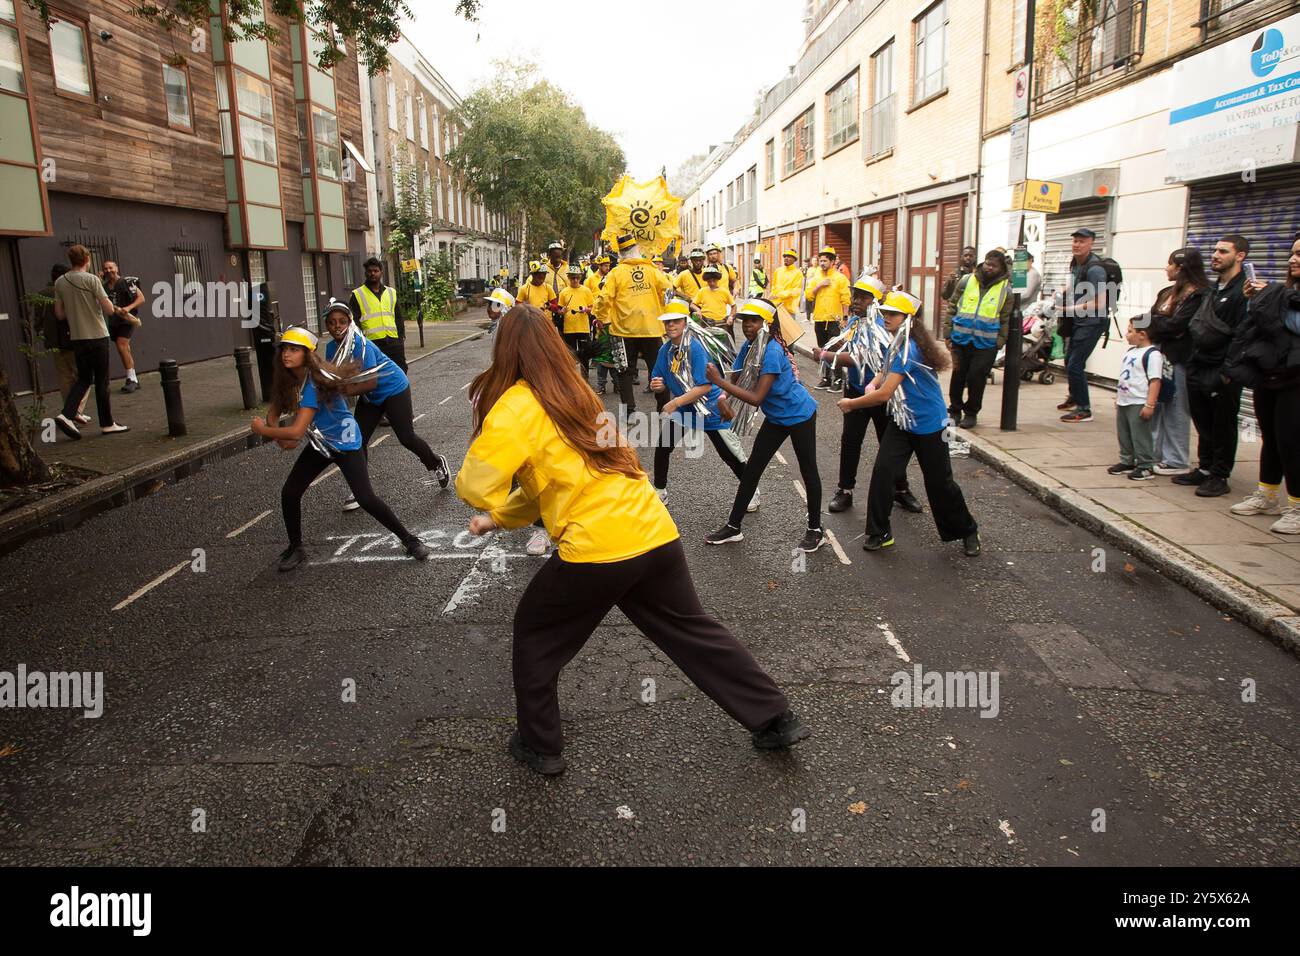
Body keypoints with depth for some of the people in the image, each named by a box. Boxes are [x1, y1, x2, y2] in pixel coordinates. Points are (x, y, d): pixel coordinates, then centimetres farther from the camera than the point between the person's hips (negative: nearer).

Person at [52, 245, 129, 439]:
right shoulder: (91, 280, -11)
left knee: (83, 379, 15)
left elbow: (59, 314, 9)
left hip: (77, 338, 5)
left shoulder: (60, 282, 6)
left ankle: (66, 415, -1)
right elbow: (109, 309, -15)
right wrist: (113, 307, 7)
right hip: (97, 337, -5)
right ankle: (106, 423, 9)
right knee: (101, 381, 3)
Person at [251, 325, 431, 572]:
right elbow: (273, 412, 6)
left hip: (345, 444, -8)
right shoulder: (287, 380, -4)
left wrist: (262, 430, -19)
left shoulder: (314, 383, -30)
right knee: (289, 493, 1)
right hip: (319, 445, 8)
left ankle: (410, 540, 0)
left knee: (366, 499, -16)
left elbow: (297, 432, -34)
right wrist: (280, 437, -15)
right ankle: (295, 548, 22)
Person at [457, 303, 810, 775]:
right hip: (656, 534, 7)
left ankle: (541, 747, 30)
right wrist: (499, 517, 27)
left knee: (534, 637, 18)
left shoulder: (514, 406, -6)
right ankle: (776, 720, 29)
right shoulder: (575, 393, 18)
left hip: (595, 551, -7)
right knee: (694, 631, 22)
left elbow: (475, 486, -14)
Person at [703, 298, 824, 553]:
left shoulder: (772, 352, -28)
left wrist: (719, 382, -32)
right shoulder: (748, 347, -2)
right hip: (776, 418, 8)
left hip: (800, 415, -8)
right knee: (751, 469, 7)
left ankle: (815, 530, 20)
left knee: (808, 471, 6)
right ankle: (733, 527, 15)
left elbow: (756, 398, -32)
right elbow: (736, 378, -3)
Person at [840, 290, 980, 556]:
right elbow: (886, 371, 19)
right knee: (882, 471, -7)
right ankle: (879, 533, 3)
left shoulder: (908, 348, -25)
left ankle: (967, 532, 27)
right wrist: (872, 383, -6)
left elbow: (884, 394, -28)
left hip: (929, 426, -8)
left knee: (939, 484, 4)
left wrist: (851, 403, -15)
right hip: (902, 422, 8)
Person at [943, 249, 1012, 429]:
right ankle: (955, 410, 22)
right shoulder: (967, 281, 3)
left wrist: (999, 342, -3)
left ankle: (971, 413, 16)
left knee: (976, 378, 0)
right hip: (961, 340, 2)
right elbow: (952, 308, 7)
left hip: (986, 344, -1)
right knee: (958, 376, 8)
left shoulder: (1006, 289, 1)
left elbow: (1006, 319, 3)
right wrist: (948, 333, 3)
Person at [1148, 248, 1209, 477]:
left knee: (1175, 410, -2)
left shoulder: (1197, 295, -11)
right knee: (1155, 407, 10)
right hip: (1160, 354, 8)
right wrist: (1161, 323, -8)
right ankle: (1154, 453, 18)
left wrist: (1154, 320, -3)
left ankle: (1177, 461, 6)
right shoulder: (1168, 292, 16)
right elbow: (1153, 318, 12)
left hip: (1178, 358, -8)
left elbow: (1175, 326, -17)